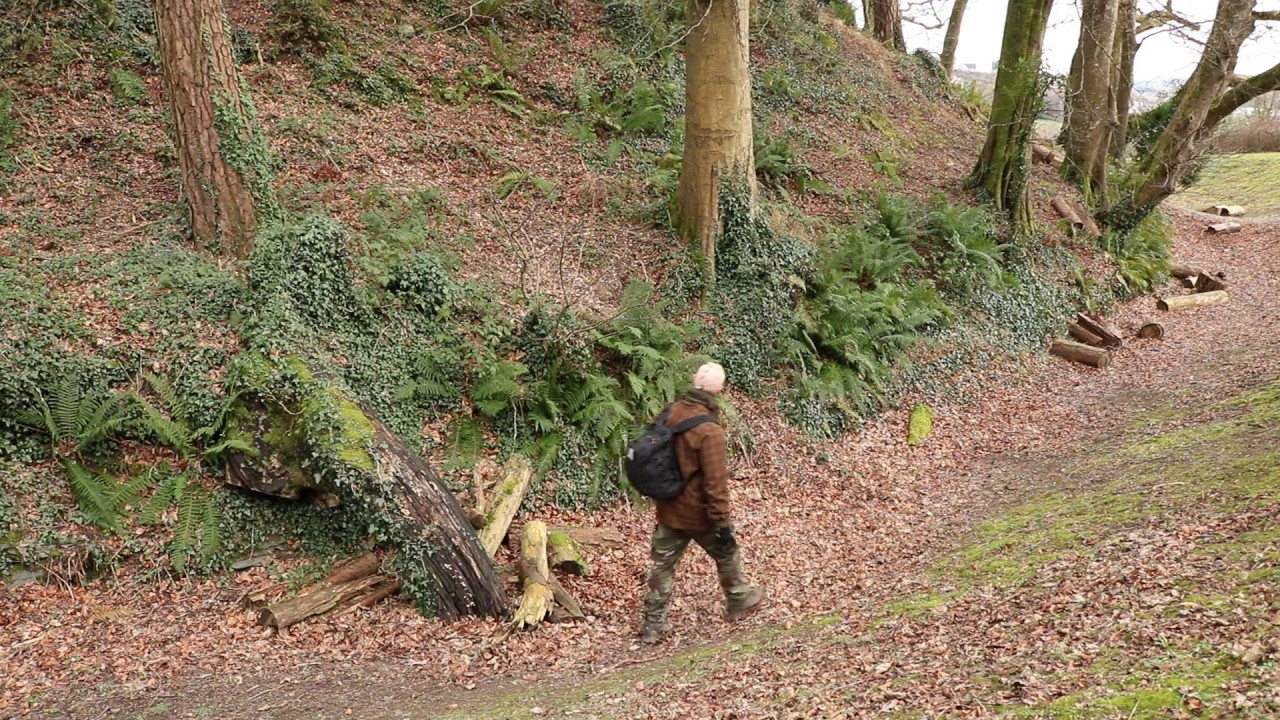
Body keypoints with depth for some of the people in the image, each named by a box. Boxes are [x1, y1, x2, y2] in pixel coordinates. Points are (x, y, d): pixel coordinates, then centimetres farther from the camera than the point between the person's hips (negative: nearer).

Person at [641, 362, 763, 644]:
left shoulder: (671, 414, -4)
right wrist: (723, 521, -19)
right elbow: (715, 482, -26)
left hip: (668, 508, 6)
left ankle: (653, 625, 18)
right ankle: (738, 600, 42)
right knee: (726, 554, 21)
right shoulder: (709, 431, -28)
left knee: (662, 564, 13)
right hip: (698, 511, -6)